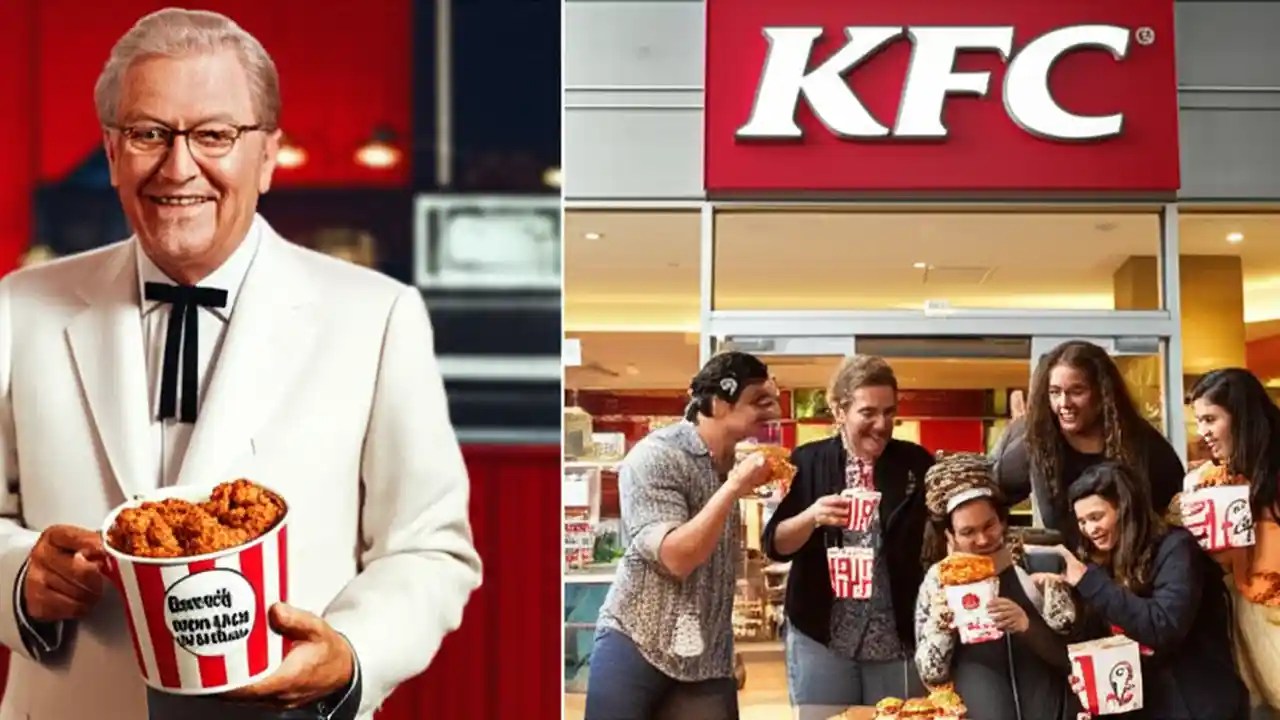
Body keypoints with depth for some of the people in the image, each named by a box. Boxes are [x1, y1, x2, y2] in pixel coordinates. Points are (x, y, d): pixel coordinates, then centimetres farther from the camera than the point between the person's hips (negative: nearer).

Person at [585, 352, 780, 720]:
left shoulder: (729, 462, 10)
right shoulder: (655, 456, -12)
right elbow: (677, 558, -21)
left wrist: (727, 648, 17)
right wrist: (734, 488, -24)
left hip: (705, 657, 6)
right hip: (638, 644, -6)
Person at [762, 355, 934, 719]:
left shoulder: (916, 462, 2)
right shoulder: (808, 462, -1)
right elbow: (775, 545, -5)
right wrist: (812, 516, -24)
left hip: (898, 639, 1)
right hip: (821, 637, -1)